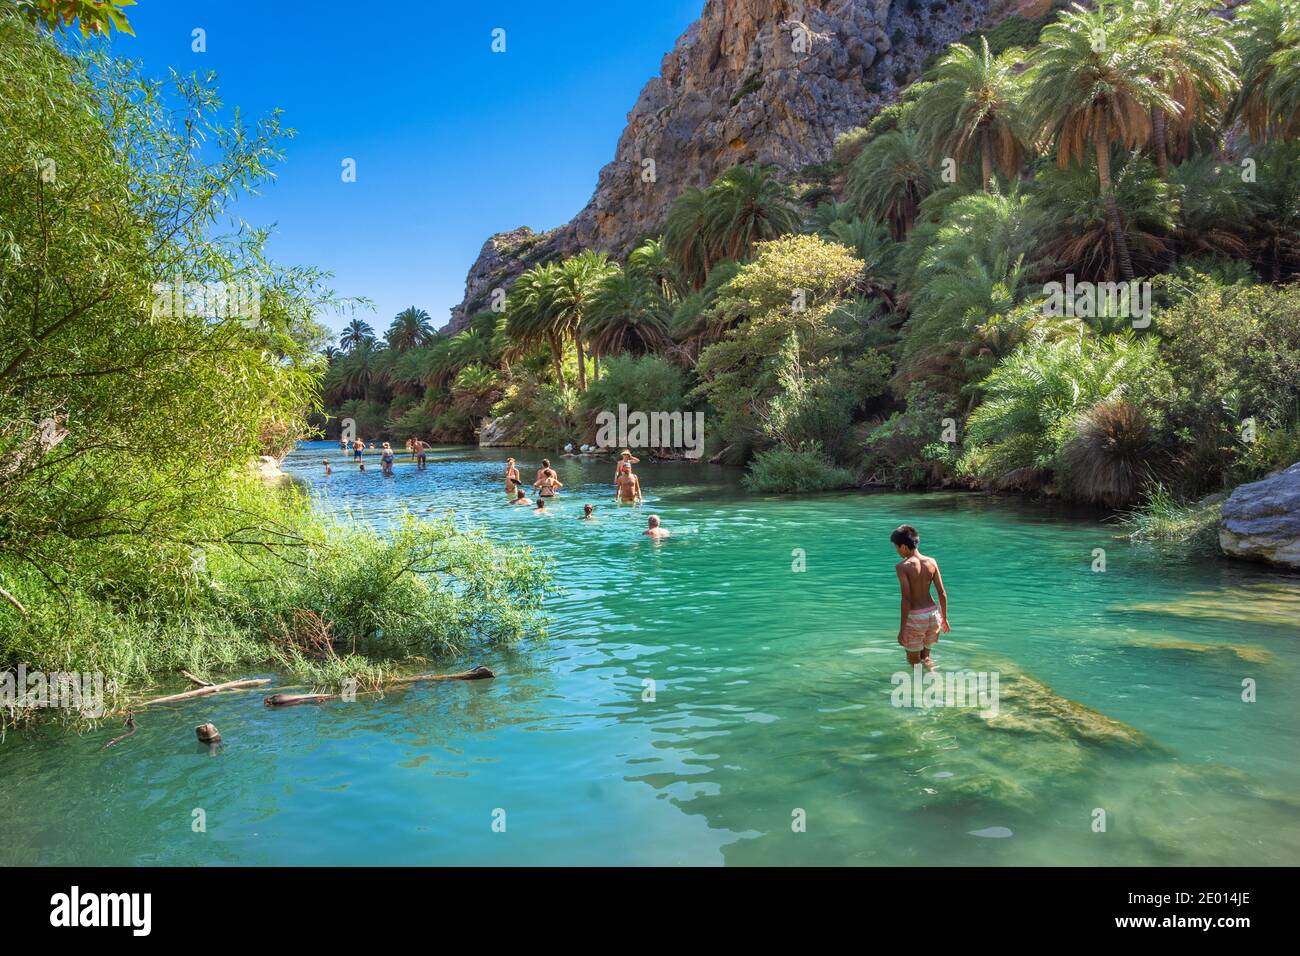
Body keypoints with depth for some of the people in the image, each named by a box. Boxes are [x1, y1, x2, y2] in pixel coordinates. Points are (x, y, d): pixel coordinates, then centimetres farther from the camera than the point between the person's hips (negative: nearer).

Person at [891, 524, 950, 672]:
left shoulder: (902, 566, -15)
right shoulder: (931, 562, 1)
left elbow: (906, 599, -18)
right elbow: (942, 594, 3)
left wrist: (902, 629, -15)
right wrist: (944, 618, 16)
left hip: (915, 617, -5)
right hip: (933, 614, 6)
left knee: (914, 660, 13)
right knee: (925, 656, 25)